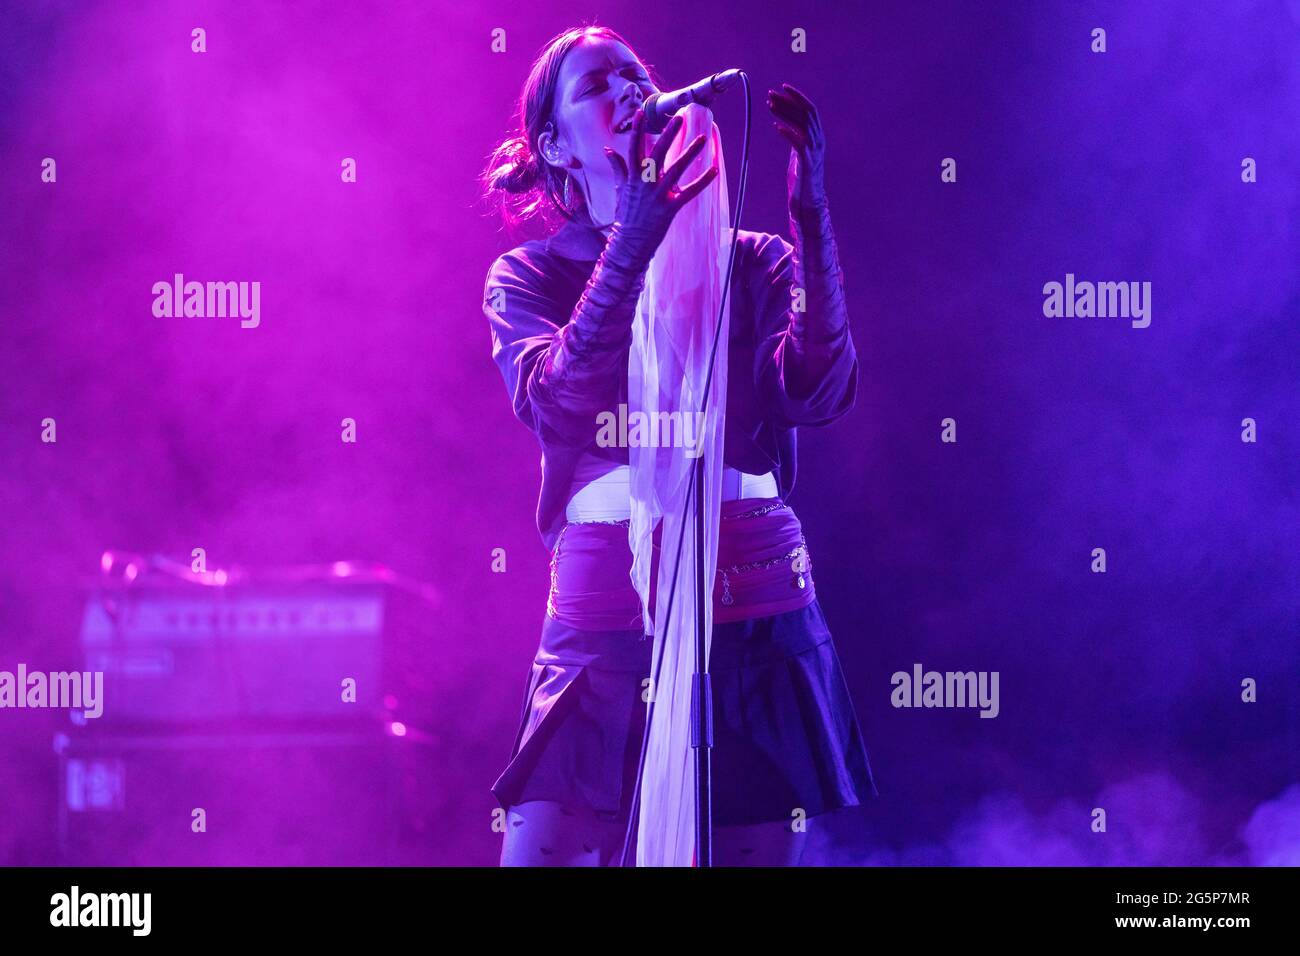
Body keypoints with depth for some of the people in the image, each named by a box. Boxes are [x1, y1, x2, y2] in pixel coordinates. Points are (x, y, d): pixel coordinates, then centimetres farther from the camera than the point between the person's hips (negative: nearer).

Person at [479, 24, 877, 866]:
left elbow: (820, 394, -9)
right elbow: (557, 404, -14)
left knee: (757, 851, 3)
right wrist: (633, 242, -25)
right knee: (543, 850, -9)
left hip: (756, 618, 1)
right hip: (604, 629, -1)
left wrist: (811, 213, -16)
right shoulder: (528, 277, 7)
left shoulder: (753, 263, 10)